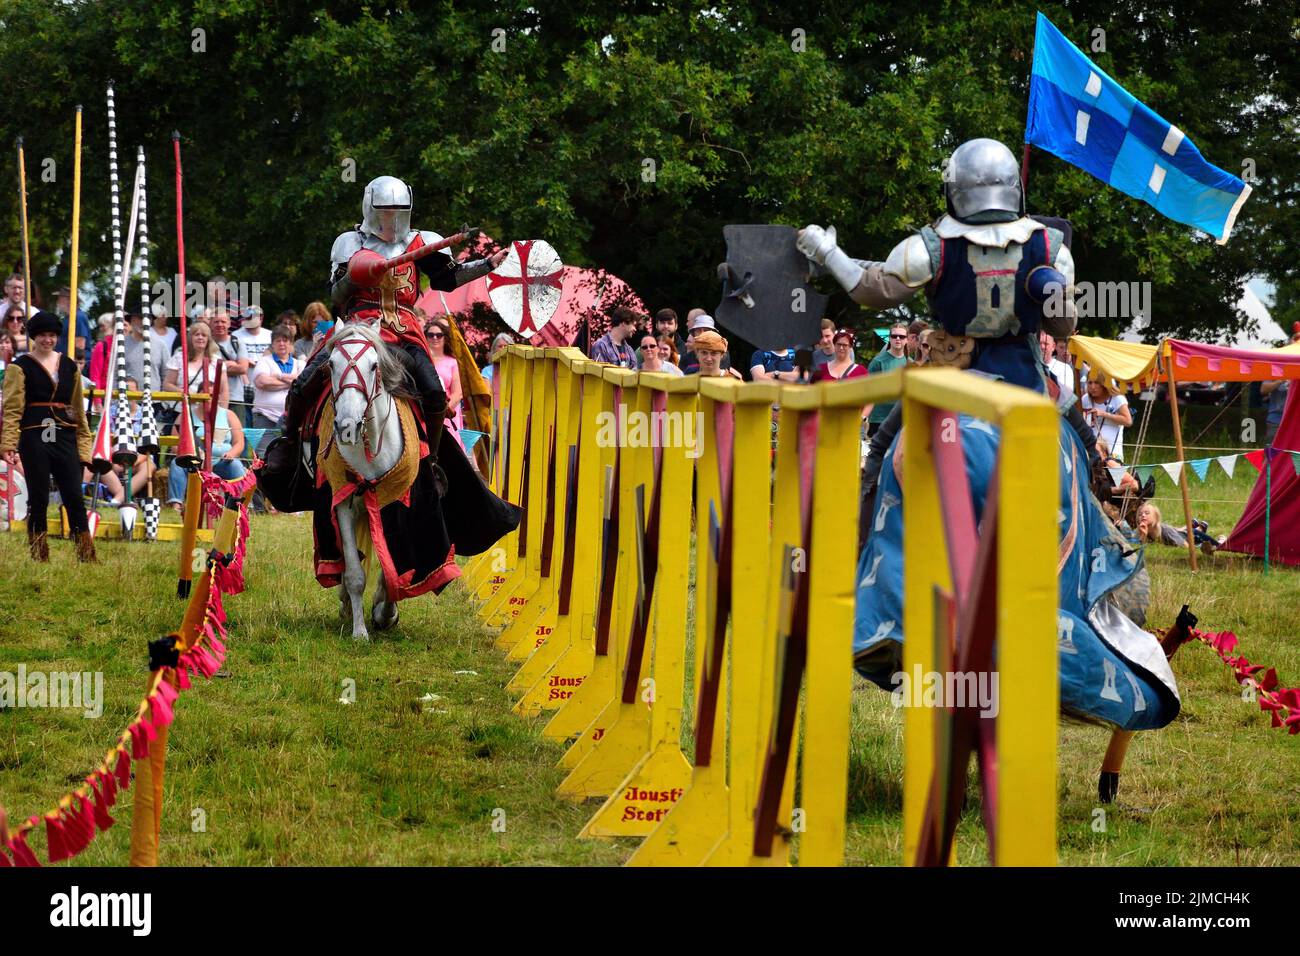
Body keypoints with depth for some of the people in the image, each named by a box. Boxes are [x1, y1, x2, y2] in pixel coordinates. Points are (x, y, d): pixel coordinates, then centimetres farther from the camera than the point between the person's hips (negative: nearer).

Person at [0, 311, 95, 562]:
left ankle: (87, 556, -1)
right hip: (34, 438, -3)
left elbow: (78, 407, 18)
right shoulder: (21, 367, 1)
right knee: (38, 498, 0)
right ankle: (39, 557, 7)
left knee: (74, 496, -2)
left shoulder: (69, 366, 14)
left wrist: (84, 444, 13)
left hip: (65, 437, 3)